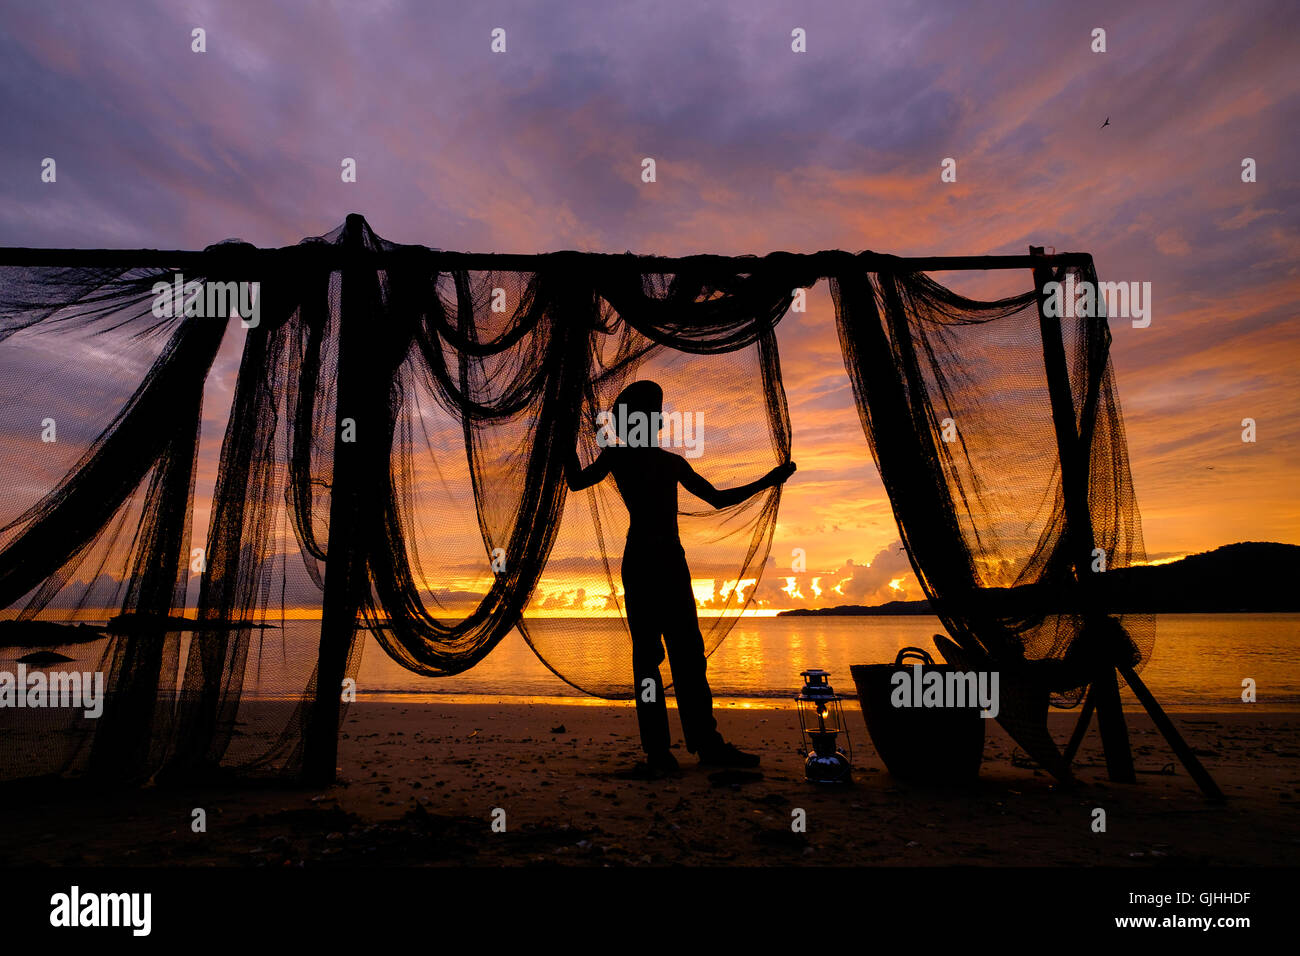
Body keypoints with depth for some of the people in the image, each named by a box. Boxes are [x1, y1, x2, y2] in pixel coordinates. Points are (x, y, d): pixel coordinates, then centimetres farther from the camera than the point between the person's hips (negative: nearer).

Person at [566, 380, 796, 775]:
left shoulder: (673, 462, 21)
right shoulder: (617, 454, 9)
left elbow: (717, 498, 24)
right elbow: (577, 481, -4)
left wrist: (768, 480, 24)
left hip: (673, 561, 5)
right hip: (640, 561, -5)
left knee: (689, 653, 4)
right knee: (648, 654, -5)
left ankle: (706, 743, 8)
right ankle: (657, 751, -2)